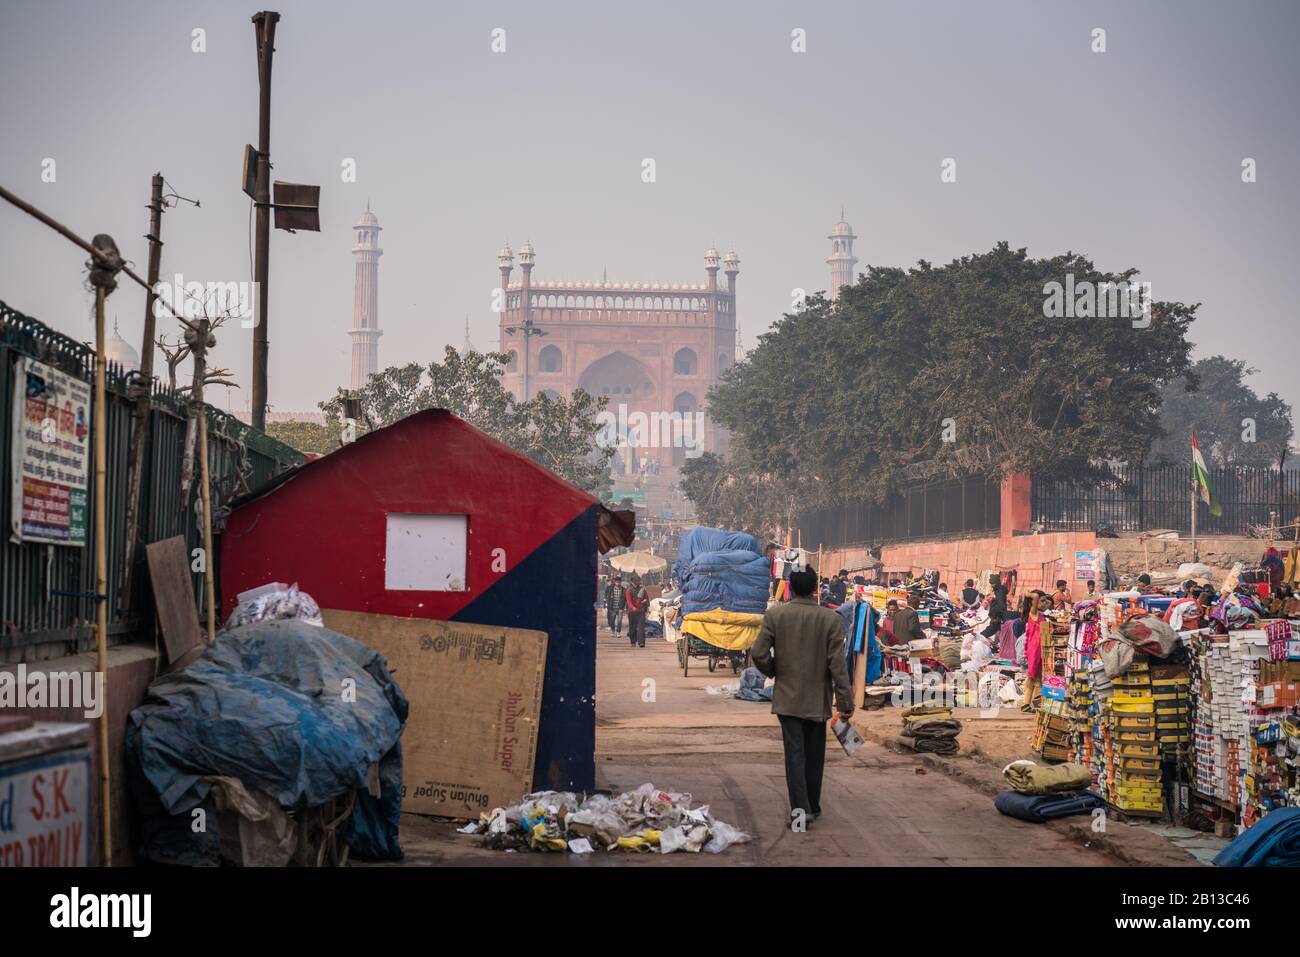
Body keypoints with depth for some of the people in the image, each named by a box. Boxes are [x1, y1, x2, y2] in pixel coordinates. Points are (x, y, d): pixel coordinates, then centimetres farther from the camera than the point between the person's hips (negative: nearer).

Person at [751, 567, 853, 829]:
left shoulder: (774, 615, -7)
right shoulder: (830, 618, -9)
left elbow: (759, 653, -9)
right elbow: (837, 663, -9)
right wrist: (845, 700, -4)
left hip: (787, 697, 0)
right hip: (818, 699, 0)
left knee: (795, 753, 0)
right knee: (814, 755, 13)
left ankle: (800, 807, -14)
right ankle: (812, 807, 23)